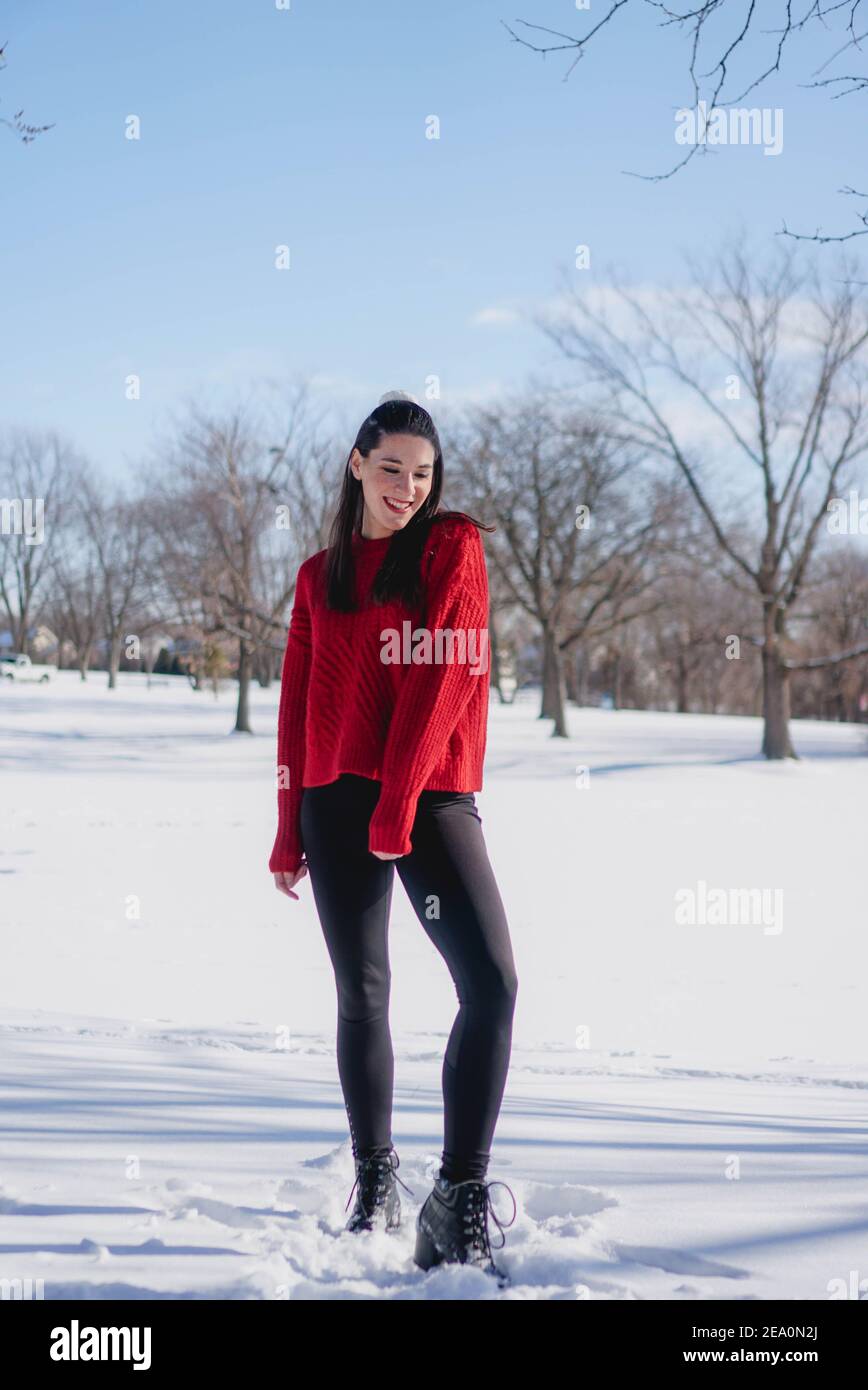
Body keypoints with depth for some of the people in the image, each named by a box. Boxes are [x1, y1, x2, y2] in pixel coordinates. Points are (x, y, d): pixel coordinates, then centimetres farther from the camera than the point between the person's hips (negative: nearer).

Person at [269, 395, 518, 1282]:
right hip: (337, 806, 3)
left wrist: (399, 798, -14)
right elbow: (298, 704, 15)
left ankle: (459, 1204, -11)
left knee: (492, 982, -16)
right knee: (361, 996, 5)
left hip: (433, 797, -3)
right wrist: (289, 833, 12)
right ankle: (375, 1184, 18)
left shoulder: (453, 546, 3)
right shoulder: (320, 576, 14)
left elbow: (446, 671, -8)